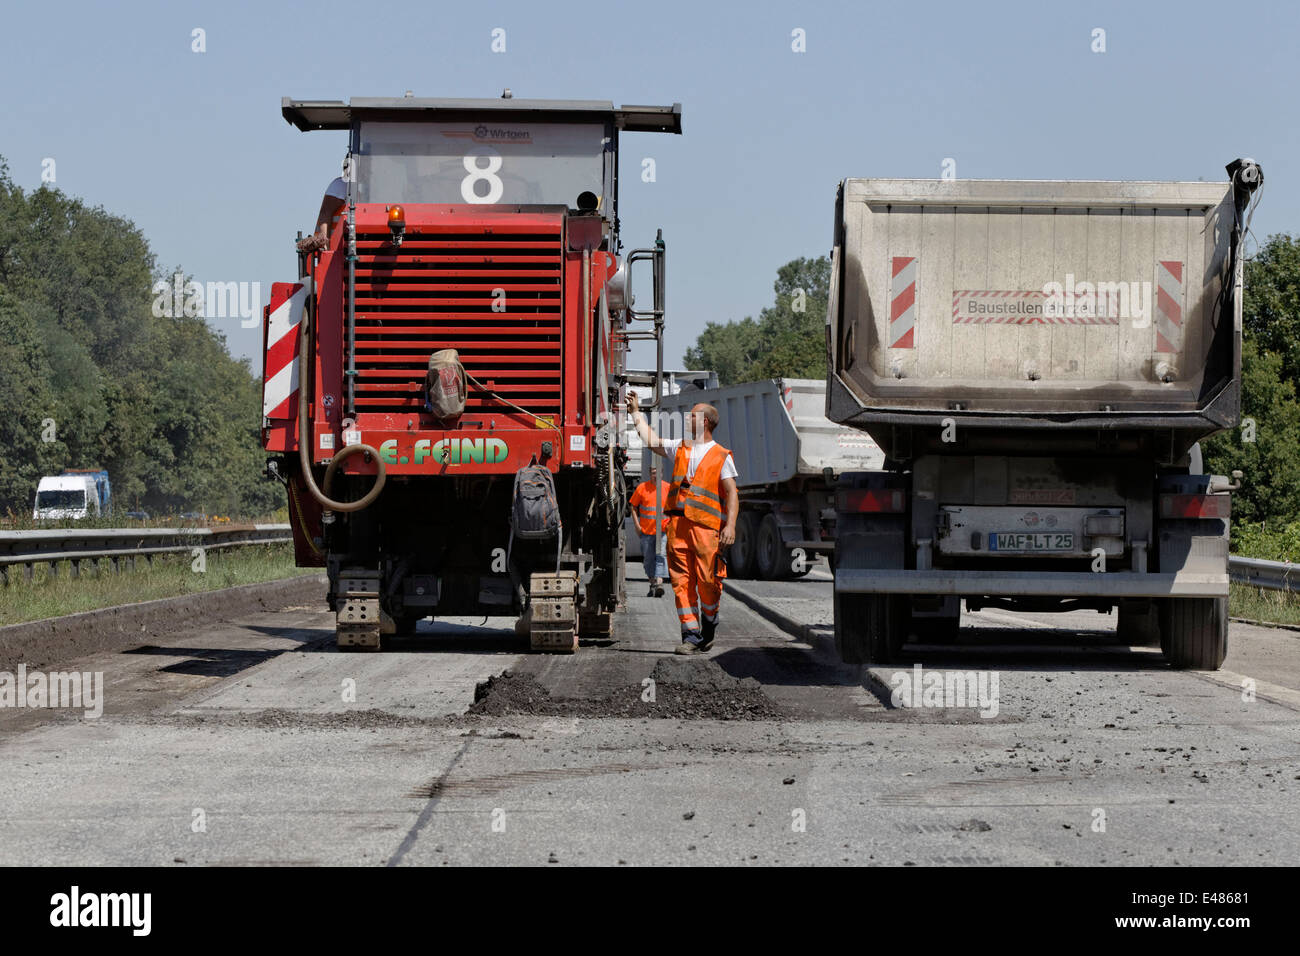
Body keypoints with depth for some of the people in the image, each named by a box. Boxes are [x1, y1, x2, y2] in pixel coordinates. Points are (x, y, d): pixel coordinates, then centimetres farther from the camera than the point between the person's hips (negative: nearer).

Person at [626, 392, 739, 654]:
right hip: (678, 524, 4)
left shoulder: (721, 456, 4)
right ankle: (691, 635, -3)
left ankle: (708, 627, 19)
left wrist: (730, 525, -14)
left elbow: (732, 493, -3)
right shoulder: (680, 448, 19)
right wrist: (636, 412, 29)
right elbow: (651, 440, 28)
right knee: (682, 581, -4)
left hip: (706, 525, -4)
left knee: (708, 580, -4)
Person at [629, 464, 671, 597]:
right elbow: (633, 506, 9)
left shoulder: (668, 488, 2)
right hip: (646, 530, 1)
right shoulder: (642, 488, 2)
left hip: (663, 530, -1)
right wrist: (636, 523, 0)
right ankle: (653, 584, 21)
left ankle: (659, 583, -22)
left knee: (661, 556, -14)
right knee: (648, 558, 7)